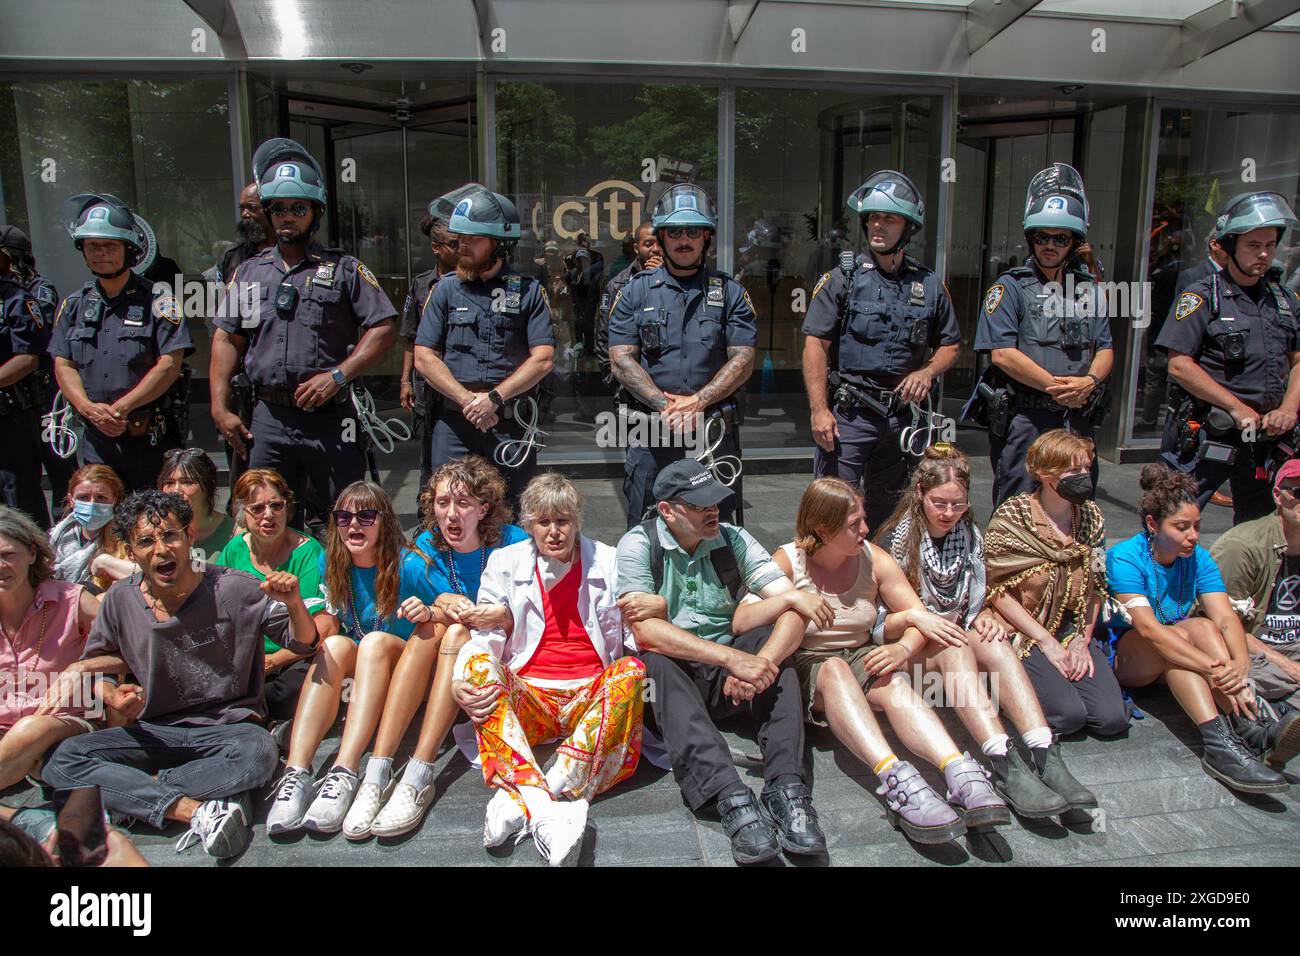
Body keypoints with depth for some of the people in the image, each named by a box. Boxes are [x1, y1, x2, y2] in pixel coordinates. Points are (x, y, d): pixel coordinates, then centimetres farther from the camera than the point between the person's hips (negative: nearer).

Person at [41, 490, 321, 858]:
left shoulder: (233, 589, -10)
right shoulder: (121, 599, 0)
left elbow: (303, 643, -6)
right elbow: (95, 666, 15)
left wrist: (294, 603, -27)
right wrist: (113, 697, -8)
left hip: (228, 727, -3)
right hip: (154, 732, 4)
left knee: (256, 754, -36)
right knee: (62, 761, -21)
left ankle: (136, 793, -17)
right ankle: (199, 810, -31)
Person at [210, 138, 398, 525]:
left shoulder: (344, 269, 3)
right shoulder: (249, 273, 15)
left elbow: (384, 328, -4)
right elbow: (226, 339, 15)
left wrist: (336, 376, -13)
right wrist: (220, 408, 6)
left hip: (330, 418, -3)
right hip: (269, 418, 4)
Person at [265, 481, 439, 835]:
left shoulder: (407, 565, -12)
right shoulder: (330, 564, 0)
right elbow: (326, 628, 5)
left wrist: (428, 613, -29)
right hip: (351, 674, 3)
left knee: (375, 640, -32)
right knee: (336, 645, -28)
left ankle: (344, 775, -46)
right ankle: (295, 774, -43)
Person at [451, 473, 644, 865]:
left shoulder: (608, 563, 6)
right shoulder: (505, 563, 8)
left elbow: (633, 639, 5)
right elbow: (485, 636, 1)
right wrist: (459, 682, -20)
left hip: (592, 694, 0)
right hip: (527, 697, 0)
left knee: (632, 670, -31)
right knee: (478, 665, -29)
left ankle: (519, 800, -36)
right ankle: (544, 814, -45)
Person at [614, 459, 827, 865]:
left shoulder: (734, 540, 0)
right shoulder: (639, 544, -9)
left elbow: (795, 605, -12)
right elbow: (644, 630, -24)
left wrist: (760, 664, -31)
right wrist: (732, 658, -33)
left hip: (724, 677, 3)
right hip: (669, 677, -3)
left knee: (776, 642, -21)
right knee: (655, 661, -33)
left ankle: (787, 787, -33)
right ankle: (732, 799, -45)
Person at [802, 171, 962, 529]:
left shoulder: (929, 285, 9)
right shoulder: (843, 278, -2)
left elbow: (950, 344, 19)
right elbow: (815, 344, -7)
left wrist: (927, 372, -4)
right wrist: (819, 411, -15)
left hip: (903, 416, 4)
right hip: (847, 414, -4)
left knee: (889, 512, 14)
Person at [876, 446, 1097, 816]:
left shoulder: (970, 535, 9)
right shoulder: (896, 539, -5)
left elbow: (980, 597, 14)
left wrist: (985, 617, -9)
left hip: (960, 636, 4)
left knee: (996, 643, -29)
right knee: (954, 649, -35)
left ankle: (1046, 759, -40)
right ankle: (1006, 766, -49)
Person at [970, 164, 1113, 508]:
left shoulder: (1090, 290, 16)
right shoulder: (1011, 286, -1)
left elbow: (1105, 349, 14)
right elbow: (1002, 353, -11)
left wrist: (1090, 381, -8)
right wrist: (1057, 387, -15)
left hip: (1076, 420, 5)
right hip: (1024, 418, -5)